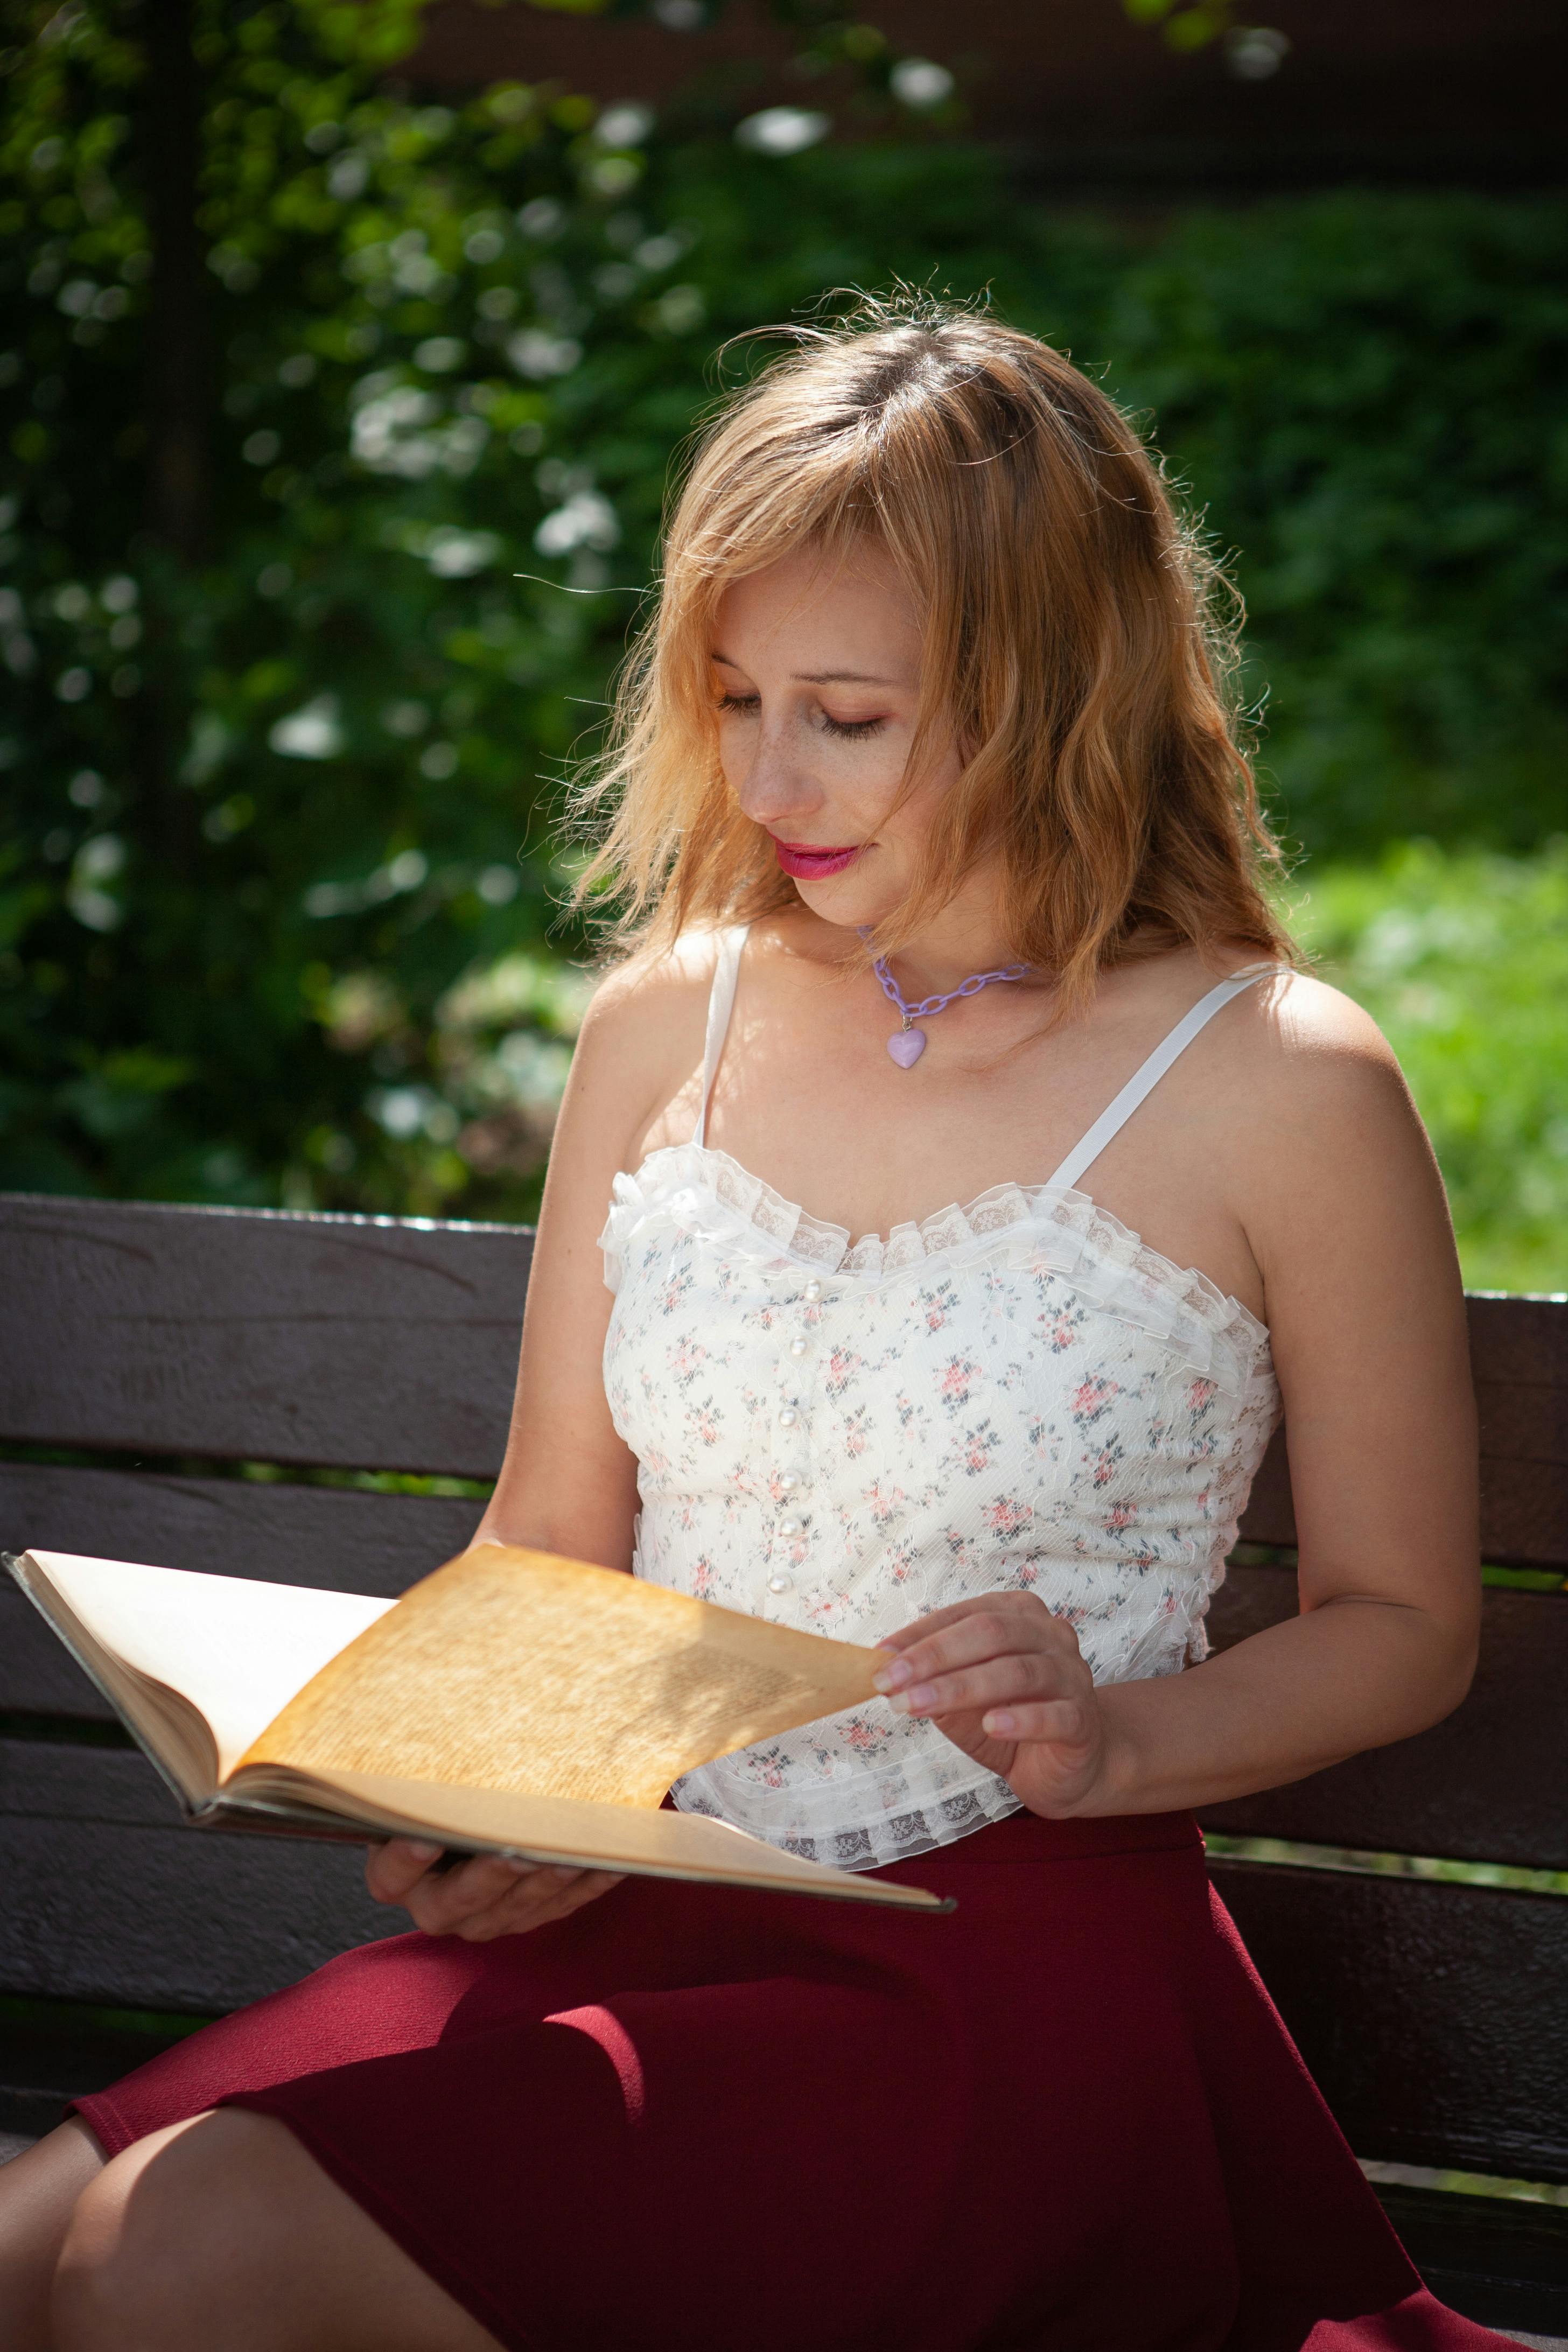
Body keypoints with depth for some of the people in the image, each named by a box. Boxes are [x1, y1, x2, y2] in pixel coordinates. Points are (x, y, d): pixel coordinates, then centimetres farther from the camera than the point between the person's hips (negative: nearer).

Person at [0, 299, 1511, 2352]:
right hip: (619, 1917, 5)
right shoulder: (667, 1029, 10)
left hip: (1008, 1966, -5)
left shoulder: (1280, 1090, -4)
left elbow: (1404, 1621, 5)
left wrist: (1111, 1743, -13)